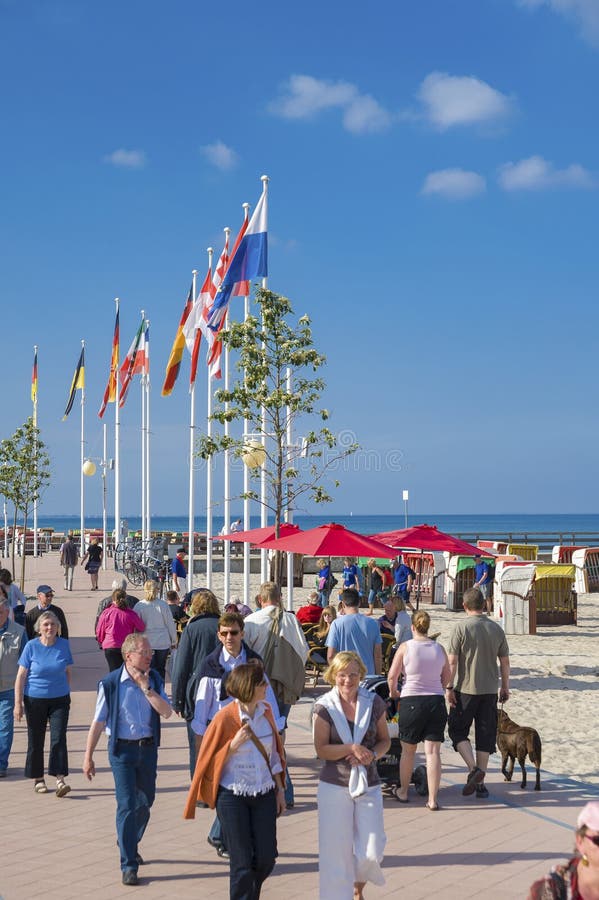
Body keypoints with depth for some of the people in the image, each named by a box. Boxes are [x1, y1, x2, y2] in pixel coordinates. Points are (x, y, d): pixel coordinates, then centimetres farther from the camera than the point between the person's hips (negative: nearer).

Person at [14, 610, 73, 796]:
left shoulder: (64, 645, -1)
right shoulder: (31, 646, -7)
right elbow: (21, 676, -5)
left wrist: (67, 694, 13)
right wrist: (18, 703, -7)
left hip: (59, 699, 1)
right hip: (35, 700, -1)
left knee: (59, 739, -9)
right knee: (36, 741, 8)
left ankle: (60, 779, -10)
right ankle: (38, 779, 22)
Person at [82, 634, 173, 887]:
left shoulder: (154, 679, 0)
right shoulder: (111, 683, -10)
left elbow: (166, 712, -11)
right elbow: (98, 721, -6)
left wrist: (146, 687, -19)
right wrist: (88, 756, -5)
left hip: (148, 748, 4)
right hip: (122, 750, -4)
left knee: (145, 802, 16)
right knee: (127, 805, -8)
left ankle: (130, 843, 42)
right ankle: (129, 865, -1)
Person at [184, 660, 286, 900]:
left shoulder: (266, 712, 2)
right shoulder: (225, 717, -14)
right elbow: (211, 759, -7)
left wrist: (280, 788, 13)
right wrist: (234, 744, -23)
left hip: (264, 794, 4)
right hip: (232, 796, -4)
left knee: (266, 858, 5)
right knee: (242, 863, -1)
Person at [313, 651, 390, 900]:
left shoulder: (374, 702, -1)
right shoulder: (325, 706, -6)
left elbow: (385, 740, 8)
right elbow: (321, 749, -8)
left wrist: (372, 754, -12)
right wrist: (352, 748, -20)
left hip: (368, 785, 2)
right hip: (334, 786, -2)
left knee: (371, 852, 0)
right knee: (336, 850, 1)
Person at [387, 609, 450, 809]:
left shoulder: (406, 647, -6)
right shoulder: (439, 648, 3)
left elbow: (392, 676, -6)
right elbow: (446, 676, 13)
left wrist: (393, 692, 14)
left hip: (411, 702, -2)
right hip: (436, 702, 2)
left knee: (408, 750, 15)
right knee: (433, 752, 2)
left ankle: (403, 792, 30)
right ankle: (433, 799, 0)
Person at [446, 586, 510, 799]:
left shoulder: (461, 628, -9)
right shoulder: (496, 629, 4)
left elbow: (452, 661, -11)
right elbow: (505, 662, 9)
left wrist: (449, 687, -6)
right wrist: (505, 687, 19)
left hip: (466, 689, -4)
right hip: (490, 690, 4)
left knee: (457, 731, 8)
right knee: (485, 734, 9)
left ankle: (473, 768, -11)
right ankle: (480, 783, 11)